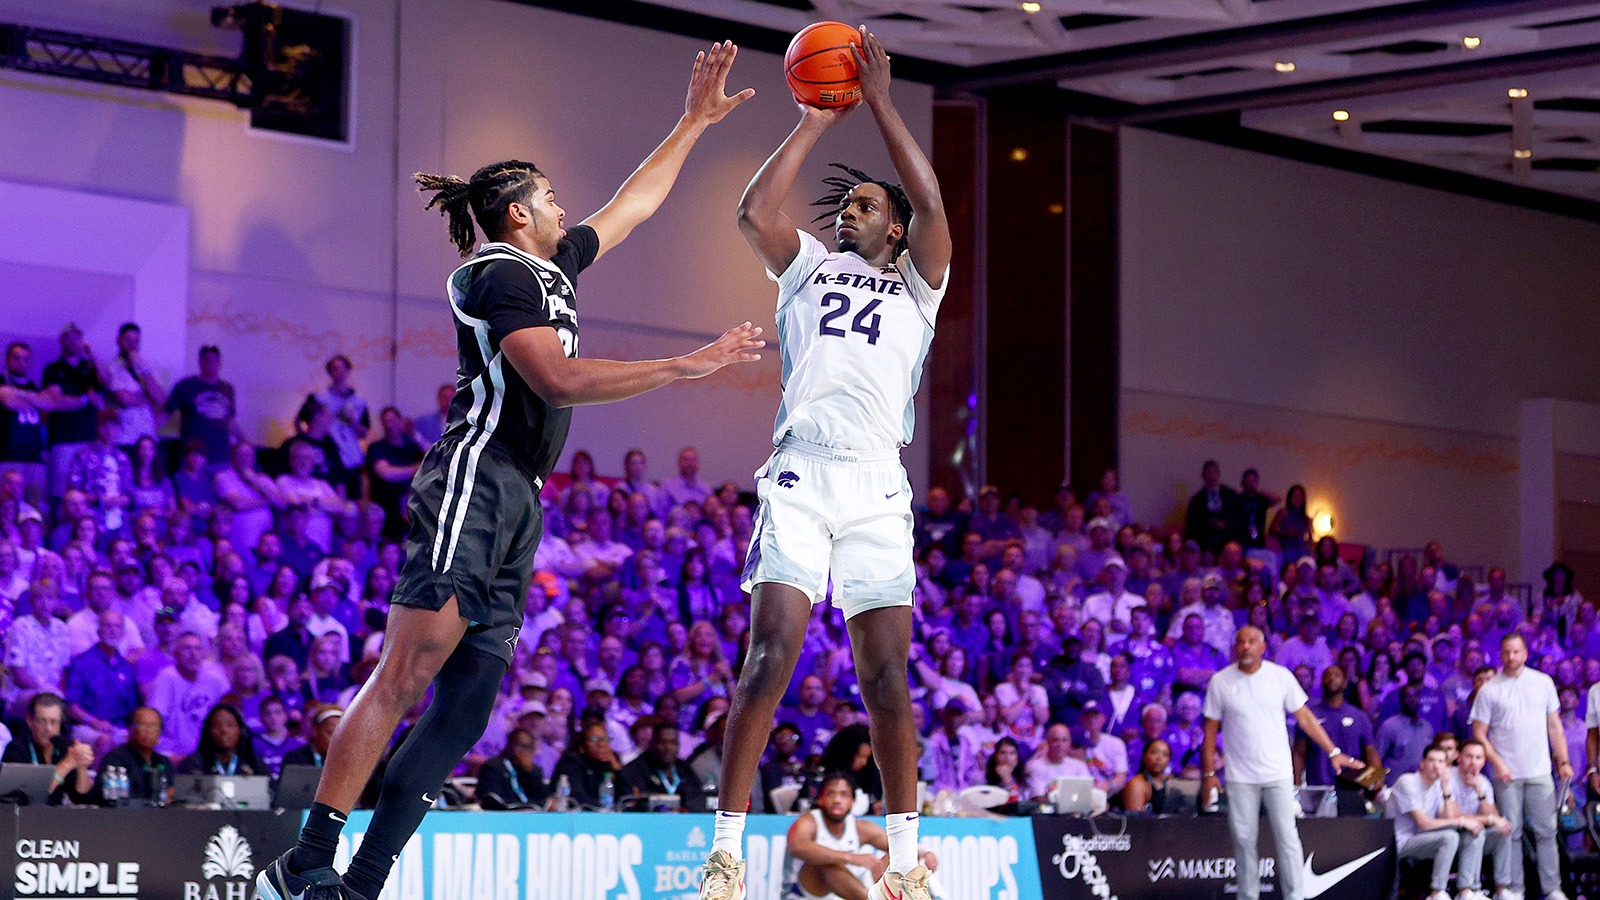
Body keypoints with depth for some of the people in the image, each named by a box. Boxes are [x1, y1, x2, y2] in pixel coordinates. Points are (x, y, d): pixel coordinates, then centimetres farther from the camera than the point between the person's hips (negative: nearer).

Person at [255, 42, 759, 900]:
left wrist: (693, 122, 37)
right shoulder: (501, 274, -5)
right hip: (476, 484, -10)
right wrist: (689, 365, -15)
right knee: (403, 678, -17)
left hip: (516, 507, 10)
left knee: (464, 709, 1)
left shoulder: (555, 267, 22)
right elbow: (558, 379, -16)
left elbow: (632, 204, 36)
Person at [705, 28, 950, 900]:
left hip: (877, 487, 0)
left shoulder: (916, 285, 18)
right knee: (771, 654, -13)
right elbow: (755, 212, 2)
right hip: (800, 475, 0)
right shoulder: (808, 265, 21)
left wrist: (880, 100, 3)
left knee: (886, 673, -2)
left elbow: (932, 205, 1)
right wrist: (817, 119, 9)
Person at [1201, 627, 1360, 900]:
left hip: (1278, 774, 0)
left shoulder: (1281, 676, 0)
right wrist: (1209, 773, 1)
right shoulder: (1220, 682, 0)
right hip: (1240, 777, 0)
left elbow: (1305, 718, 5)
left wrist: (1333, 752, 1)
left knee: (1287, 837, -4)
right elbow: (1210, 731, 4)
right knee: (1244, 841, 4)